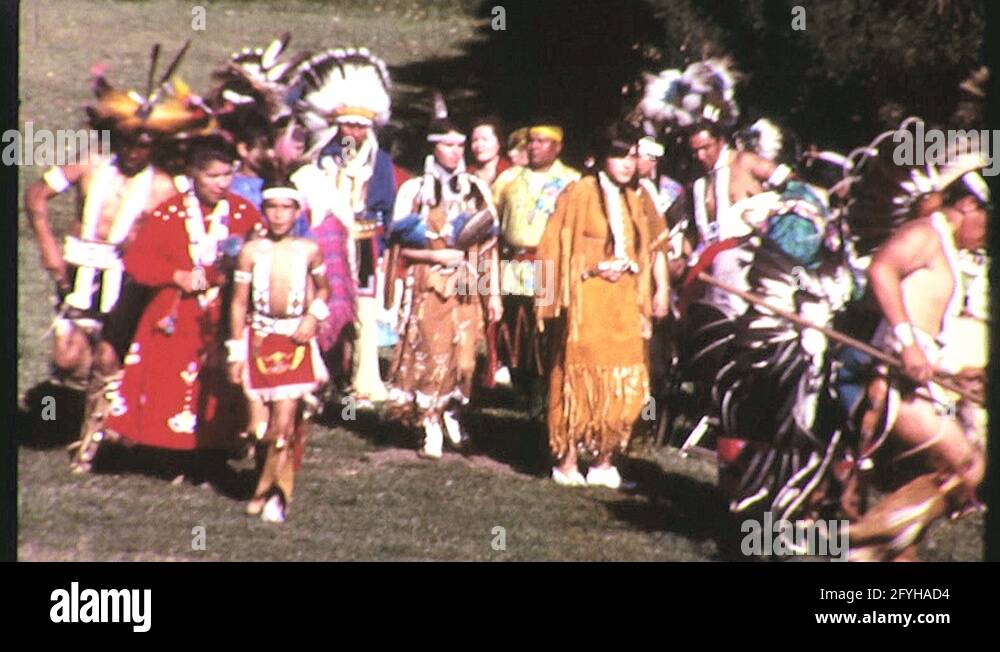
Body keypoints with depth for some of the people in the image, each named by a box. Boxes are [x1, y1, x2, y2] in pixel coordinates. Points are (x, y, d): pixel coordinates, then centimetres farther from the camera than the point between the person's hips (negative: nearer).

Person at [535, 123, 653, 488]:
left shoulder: (632, 201, 16)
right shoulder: (580, 193, -3)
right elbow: (557, 246, -5)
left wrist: (628, 266, 5)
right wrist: (593, 268, -13)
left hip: (623, 302, 6)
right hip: (587, 300, -6)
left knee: (623, 384, 1)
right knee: (579, 377, -5)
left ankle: (604, 462, 8)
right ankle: (567, 461, 2)